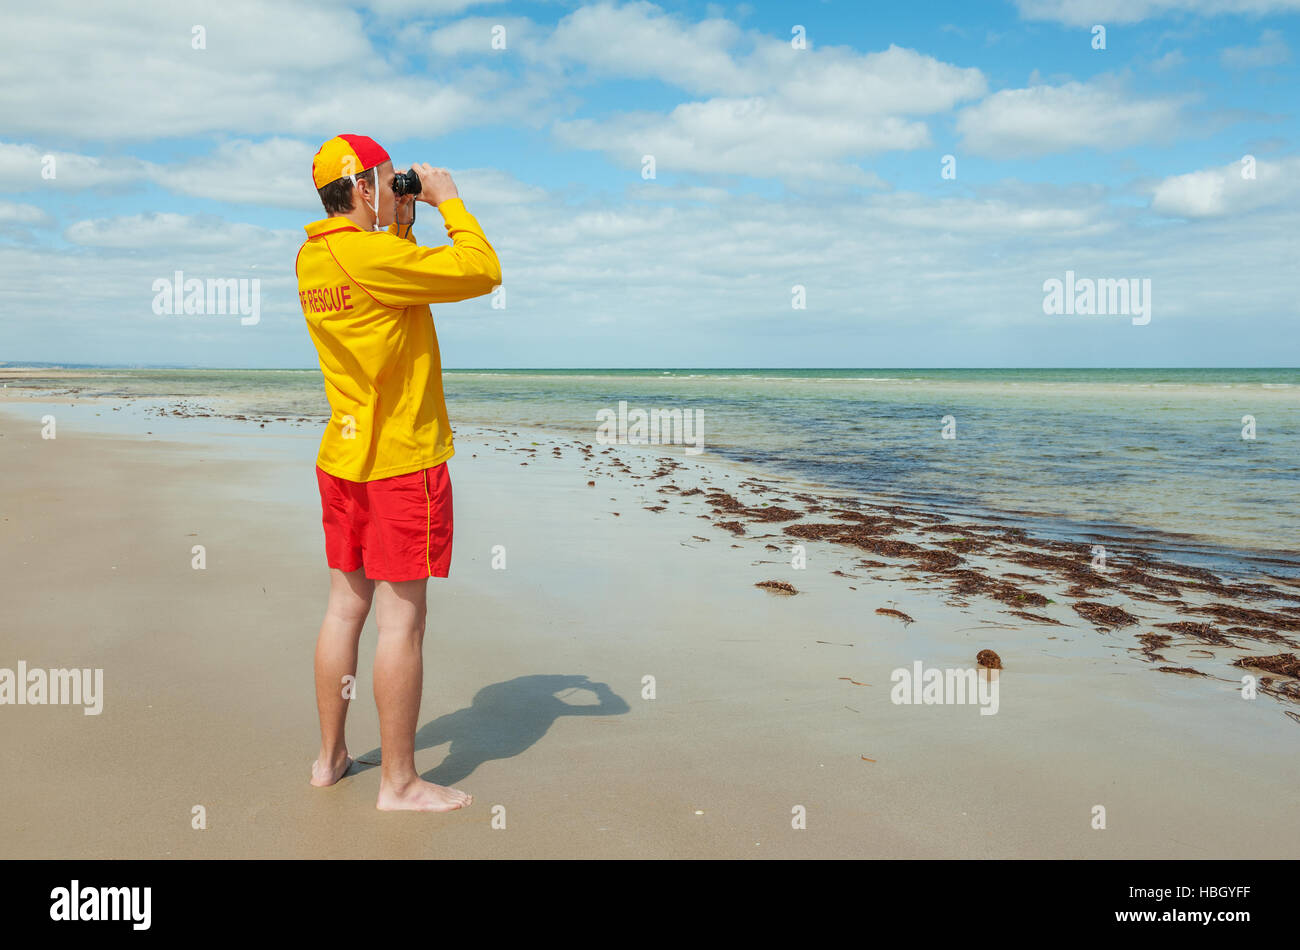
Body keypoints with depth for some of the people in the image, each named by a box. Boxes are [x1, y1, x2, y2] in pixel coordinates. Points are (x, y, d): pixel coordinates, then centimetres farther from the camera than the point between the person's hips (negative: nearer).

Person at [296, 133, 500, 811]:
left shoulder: (312, 259, 10)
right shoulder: (372, 256, -17)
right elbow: (480, 273, -16)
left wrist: (402, 226, 16)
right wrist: (449, 201, -3)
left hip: (343, 455, 9)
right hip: (402, 459, -9)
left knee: (345, 606, 15)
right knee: (401, 620, -2)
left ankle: (330, 756, 27)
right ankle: (399, 782, 8)